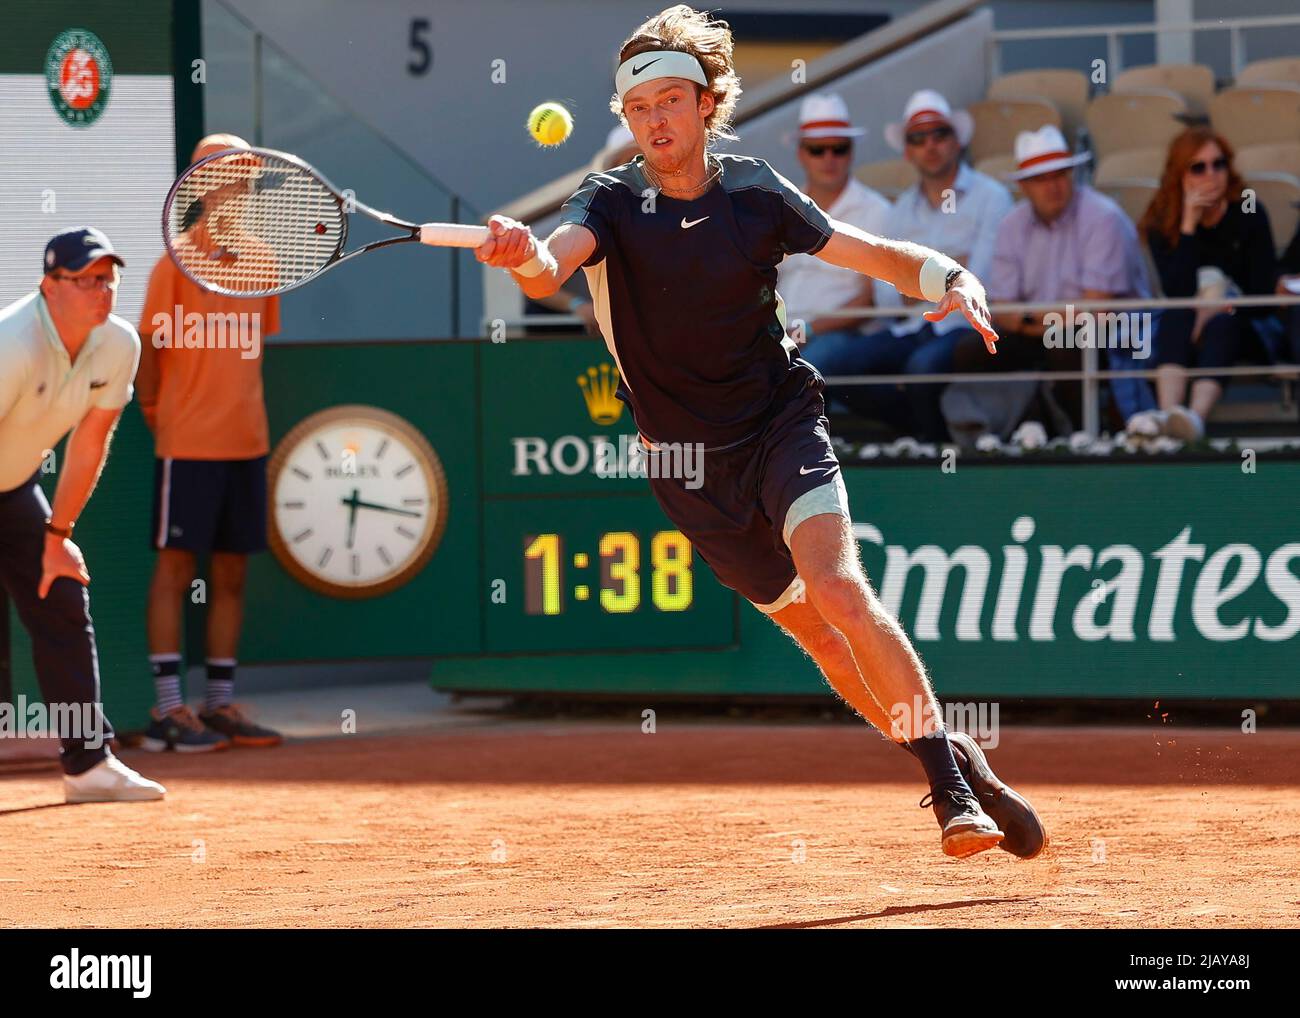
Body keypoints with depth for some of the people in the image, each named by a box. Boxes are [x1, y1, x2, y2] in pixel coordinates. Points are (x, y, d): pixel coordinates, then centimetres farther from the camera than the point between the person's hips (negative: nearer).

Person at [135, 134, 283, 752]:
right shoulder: (179, 259, -7)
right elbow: (150, 348, -5)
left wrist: (239, 411, 12)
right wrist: (155, 416, -3)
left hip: (246, 441, 6)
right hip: (188, 443, -6)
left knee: (232, 571, 9)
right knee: (176, 566, -4)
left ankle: (220, 703, 15)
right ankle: (168, 709, -3)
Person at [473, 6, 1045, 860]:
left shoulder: (755, 195, -4)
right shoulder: (613, 205, -8)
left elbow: (871, 254, 5)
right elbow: (554, 265, -29)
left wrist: (950, 278, -15)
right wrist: (524, 254, -53)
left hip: (782, 425, -1)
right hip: (690, 464, 1)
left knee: (838, 586, -24)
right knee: (822, 639, 5)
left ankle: (952, 785, -18)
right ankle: (956, 760, 24)